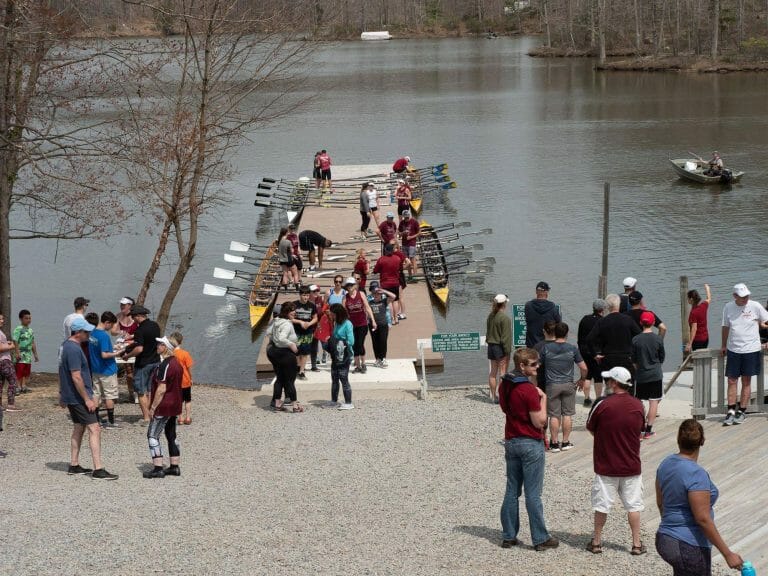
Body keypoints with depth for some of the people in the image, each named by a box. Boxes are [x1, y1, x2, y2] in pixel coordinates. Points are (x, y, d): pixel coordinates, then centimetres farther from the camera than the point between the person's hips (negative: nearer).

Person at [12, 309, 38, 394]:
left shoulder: (31, 330, 14)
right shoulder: (18, 329, -8)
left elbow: (33, 343, 21)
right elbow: (15, 342, -14)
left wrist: (35, 354, 21)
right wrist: (17, 353, -21)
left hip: (28, 356, 7)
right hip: (21, 356, -7)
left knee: (27, 373, 8)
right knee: (19, 373, -7)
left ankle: (24, 386, 12)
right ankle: (18, 387, -5)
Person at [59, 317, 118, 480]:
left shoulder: (65, 345, 11)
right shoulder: (74, 349, -21)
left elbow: (62, 372, 21)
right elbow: (76, 377, -24)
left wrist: (61, 393, 28)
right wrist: (87, 399, -20)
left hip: (70, 397, 10)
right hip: (78, 397, -10)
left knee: (78, 429, 17)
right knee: (94, 429, -11)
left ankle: (74, 466, 21)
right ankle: (98, 469, -14)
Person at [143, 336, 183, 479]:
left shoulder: (165, 365, -20)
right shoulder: (177, 363, 10)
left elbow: (161, 389, -22)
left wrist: (153, 407, -17)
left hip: (164, 406, -10)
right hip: (175, 405, 10)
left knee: (152, 435, -4)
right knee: (171, 435, 15)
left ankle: (158, 468, -7)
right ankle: (174, 467, 18)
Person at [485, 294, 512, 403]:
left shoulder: (490, 316, 7)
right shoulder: (504, 318, -17)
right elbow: (506, 337, -17)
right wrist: (507, 351, -14)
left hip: (491, 346, 8)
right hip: (500, 348, -8)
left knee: (493, 372, 12)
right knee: (503, 372, -3)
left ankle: (493, 396, 17)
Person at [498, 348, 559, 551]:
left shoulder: (504, 386, 4)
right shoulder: (529, 390, -21)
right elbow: (539, 422, -18)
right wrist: (543, 399, -7)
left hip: (511, 442, 7)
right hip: (531, 444, -7)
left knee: (512, 491, 13)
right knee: (533, 494, -1)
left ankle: (508, 536, 17)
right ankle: (540, 539, 7)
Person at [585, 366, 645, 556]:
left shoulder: (602, 405, -15)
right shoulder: (638, 405, -4)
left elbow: (590, 429, -3)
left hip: (606, 466, -3)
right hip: (631, 466, 3)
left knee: (601, 505, 9)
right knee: (633, 505, 12)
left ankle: (596, 542, 17)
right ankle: (637, 544, 14)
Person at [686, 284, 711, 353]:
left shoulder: (693, 312, -20)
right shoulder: (703, 306, 0)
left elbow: (694, 329, -23)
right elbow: (709, 299, 24)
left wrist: (689, 344, -23)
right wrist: (707, 288, 43)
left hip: (697, 340, -8)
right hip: (705, 338, 8)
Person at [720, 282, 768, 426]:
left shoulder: (755, 306, -6)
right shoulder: (728, 307, 1)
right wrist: (724, 346, 17)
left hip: (751, 349, -2)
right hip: (733, 350, 2)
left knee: (746, 381, 5)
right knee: (732, 381, 0)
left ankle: (742, 411, 13)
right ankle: (731, 412, 4)